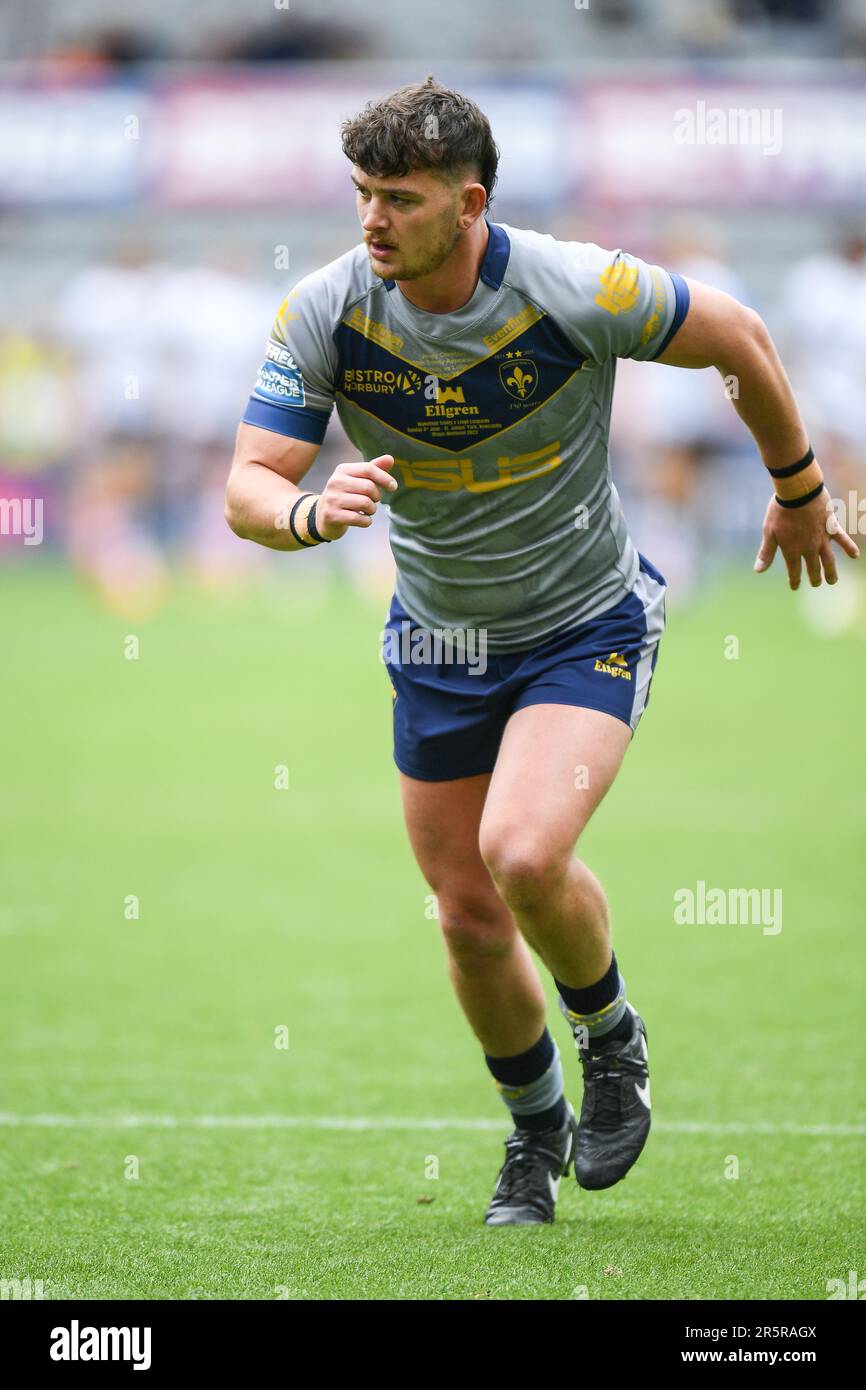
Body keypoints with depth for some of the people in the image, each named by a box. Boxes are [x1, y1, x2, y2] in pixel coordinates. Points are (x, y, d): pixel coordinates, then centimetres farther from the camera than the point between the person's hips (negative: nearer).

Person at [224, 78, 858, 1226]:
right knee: (470, 917, 8)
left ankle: (611, 1036, 6)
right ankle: (536, 1133, 35)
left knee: (525, 857, -26)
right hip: (438, 644, 4)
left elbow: (739, 337, -6)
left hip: (588, 628, -4)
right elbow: (247, 488, -16)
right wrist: (310, 511, -40)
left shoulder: (579, 291, -24)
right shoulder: (324, 313, -16)